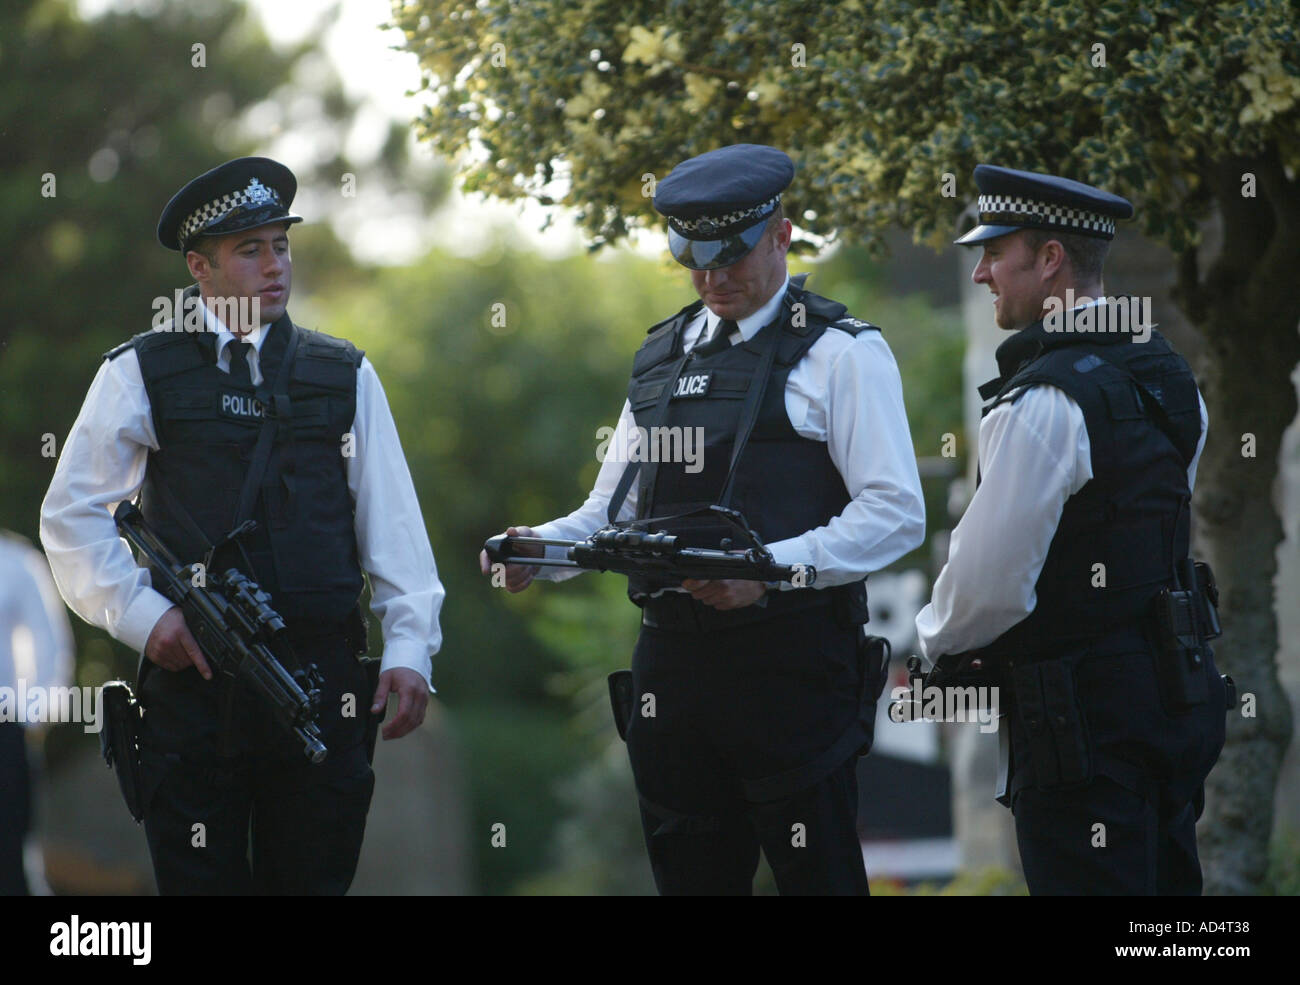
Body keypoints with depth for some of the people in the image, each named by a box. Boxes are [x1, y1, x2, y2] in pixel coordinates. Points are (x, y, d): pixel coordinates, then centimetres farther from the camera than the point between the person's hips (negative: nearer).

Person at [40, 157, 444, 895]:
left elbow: (392, 519, 7)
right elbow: (72, 517, 6)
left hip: (323, 686, 2)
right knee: (202, 881, 0)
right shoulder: (140, 376, 5)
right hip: (191, 676, -2)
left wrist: (411, 647, -3)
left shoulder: (346, 377, 11)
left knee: (315, 878, 5)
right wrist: (140, 613, -7)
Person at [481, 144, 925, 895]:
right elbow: (615, 511, 22)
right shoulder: (663, 355, 19)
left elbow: (896, 514, -10)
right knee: (690, 875, 8)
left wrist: (770, 568, -22)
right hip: (673, 662, 6)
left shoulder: (843, 353, -1)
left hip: (791, 662, -6)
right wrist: (538, 549, 0)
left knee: (818, 875, -6)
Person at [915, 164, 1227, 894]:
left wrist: (937, 640, 3)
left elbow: (991, 581, -19)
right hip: (1171, 689, 9)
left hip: (1083, 717, -9)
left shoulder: (1046, 402, -19)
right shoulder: (1165, 373, 10)